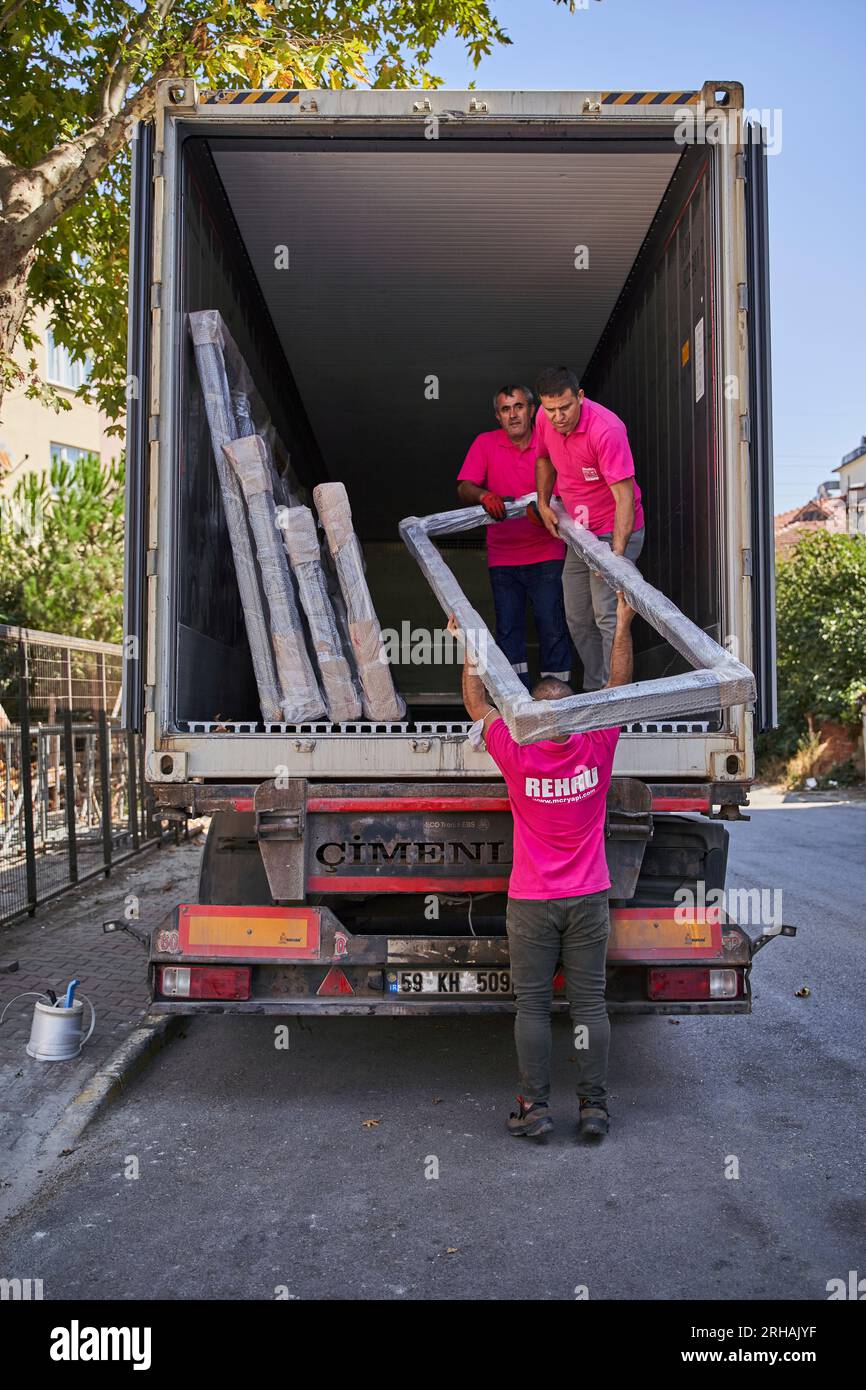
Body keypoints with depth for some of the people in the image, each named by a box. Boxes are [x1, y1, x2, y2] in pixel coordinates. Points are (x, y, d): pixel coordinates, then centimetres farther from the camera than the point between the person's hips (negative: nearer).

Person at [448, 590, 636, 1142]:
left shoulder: (518, 756, -14)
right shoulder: (597, 748, -9)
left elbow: (478, 706, 3)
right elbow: (619, 688, 6)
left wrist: (468, 645, 13)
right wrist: (623, 626, 14)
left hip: (531, 903, -2)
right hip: (588, 900, 2)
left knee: (533, 1006, 7)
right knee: (590, 1003, 8)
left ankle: (536, 1106, 10)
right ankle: (594, 1106, 13)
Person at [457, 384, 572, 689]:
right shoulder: (486, 443, 5)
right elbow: (464, 488, -3)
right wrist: (484, 496, -25)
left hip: (546, 553, -1)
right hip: (502, 557, 2)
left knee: (552, 626, -4)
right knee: (508, 628, 3)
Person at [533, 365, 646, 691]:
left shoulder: (606, 429, -27)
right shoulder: (545, 419, -6)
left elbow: (624, 496, -28)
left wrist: (617, 553, -34)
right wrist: (543, 504, 6)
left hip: (614, 531, -8)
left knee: (607, 615, -15)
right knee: (577, 619, 12)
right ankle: (594, 692, 24)